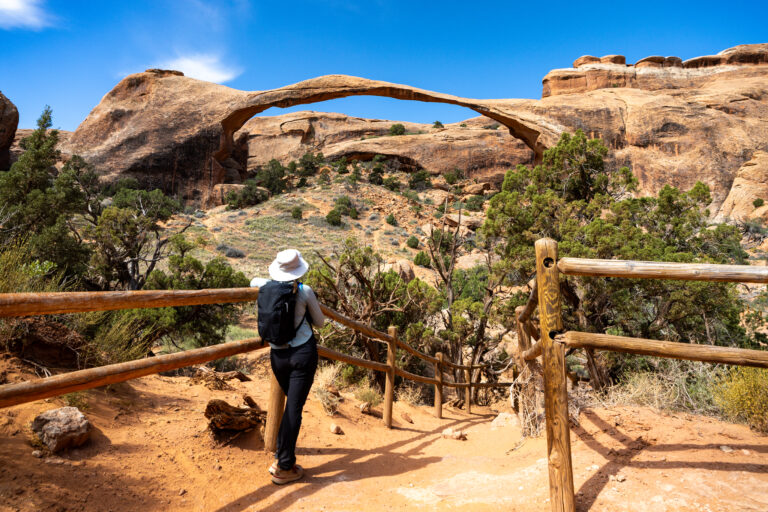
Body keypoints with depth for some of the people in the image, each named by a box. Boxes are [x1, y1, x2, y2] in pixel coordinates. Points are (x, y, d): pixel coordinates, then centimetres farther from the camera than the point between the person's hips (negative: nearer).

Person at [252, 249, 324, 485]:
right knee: (294, 408, 0)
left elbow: (254, 281, 28)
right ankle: (283, 468, 6)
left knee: (292, 405, 22)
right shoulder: (305, 291, -9)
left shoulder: (266, 287, 1)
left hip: (278, 355, 5)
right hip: (303, 353, -5)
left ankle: (282, 457, 25)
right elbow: (320, 322, 5)